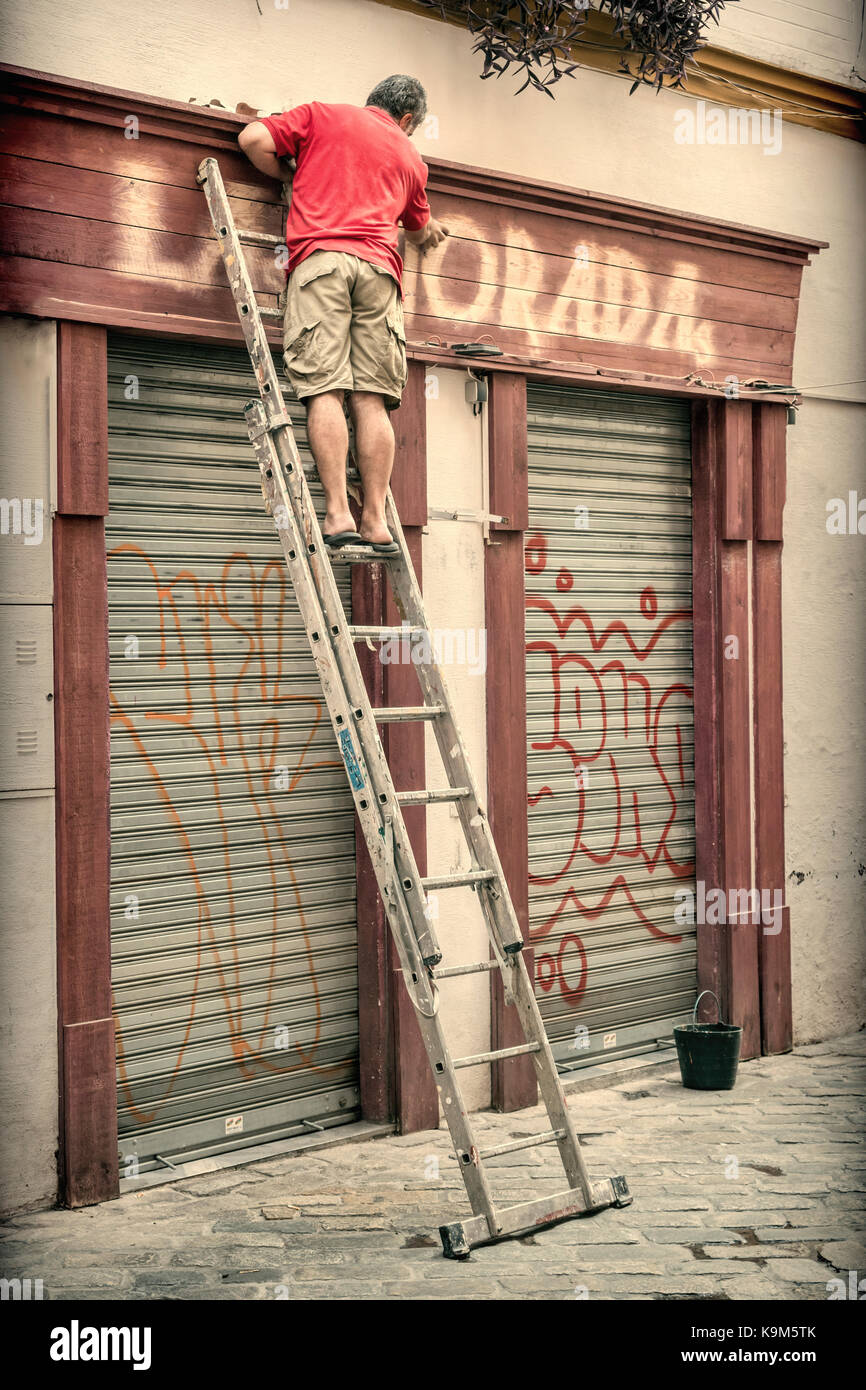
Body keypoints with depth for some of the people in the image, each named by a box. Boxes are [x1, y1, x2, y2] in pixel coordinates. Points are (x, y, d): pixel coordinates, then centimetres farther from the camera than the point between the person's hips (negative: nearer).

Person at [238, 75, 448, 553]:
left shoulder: (321, 115, 20)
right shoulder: (410, 157, 28)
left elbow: (253, 139, 9)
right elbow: (419, 231, 41)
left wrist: (289, 174, 27)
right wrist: (429, 230, 64)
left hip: (320, 256, -2)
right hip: (379, 265, 2)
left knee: (325, 389, -9)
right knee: (371, 399, -1)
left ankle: (338, 514, -18)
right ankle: (375, 520, -7)